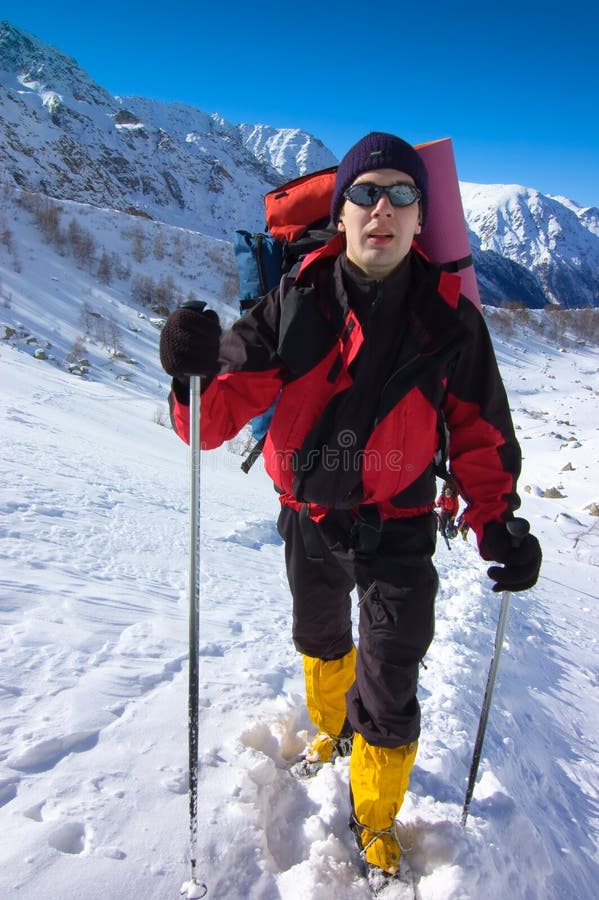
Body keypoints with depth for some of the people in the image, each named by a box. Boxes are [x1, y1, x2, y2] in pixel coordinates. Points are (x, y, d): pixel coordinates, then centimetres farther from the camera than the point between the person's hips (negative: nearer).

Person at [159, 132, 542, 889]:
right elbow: (220, 412, -17)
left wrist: (497, 522, -16)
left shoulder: (449, 317, -11)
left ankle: (375, 818, 34)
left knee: (388, 685, 2)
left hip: (397, 525, -1)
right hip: (309, 516, 2)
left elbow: (480, 431, -3)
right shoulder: (296, 303, -13)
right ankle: (331, 729, 60)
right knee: (320, 641, 26)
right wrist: (197, 374, -39)